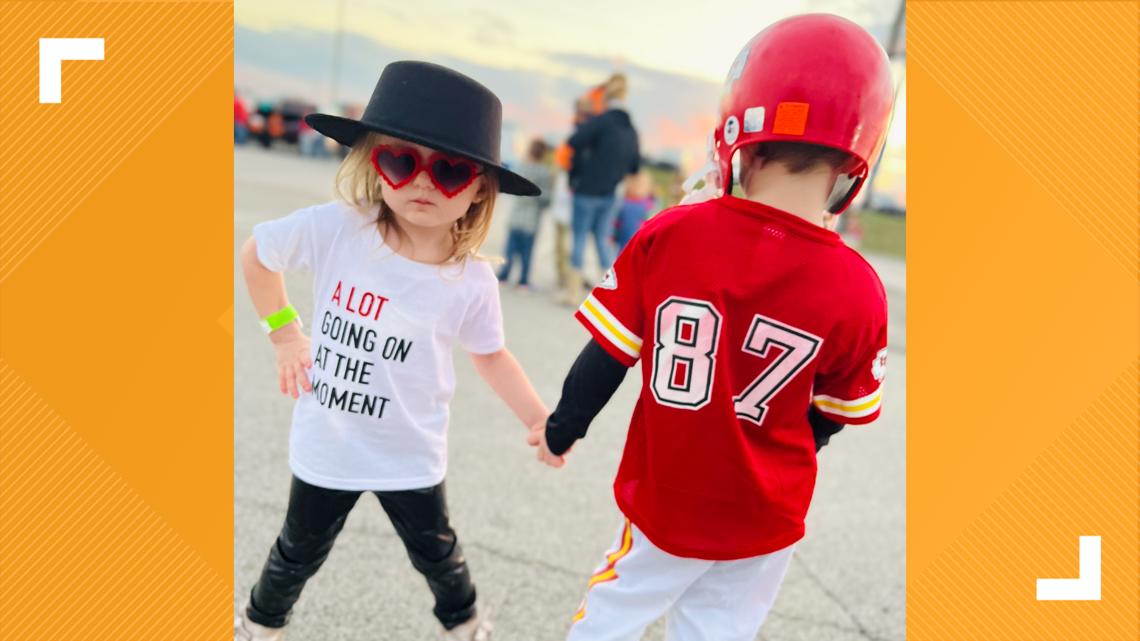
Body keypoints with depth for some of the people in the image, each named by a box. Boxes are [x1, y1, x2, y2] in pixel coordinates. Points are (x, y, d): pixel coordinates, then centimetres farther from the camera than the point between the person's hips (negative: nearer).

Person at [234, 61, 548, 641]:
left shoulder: (472, 283, -18)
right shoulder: (333, 229, -21)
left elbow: (490, 356, -1)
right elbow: (256, 254, -2)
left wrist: (540, 421, -7)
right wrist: (284, 333, -1)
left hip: (410, 457, 0)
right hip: (325, 444, 1)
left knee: (437, 554, 21)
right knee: (299, 551, 23)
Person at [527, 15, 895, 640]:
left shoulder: (666, 236, -19)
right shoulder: (857, 290, -17)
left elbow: (606, 359, -9)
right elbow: (830, 419, -3)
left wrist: (561, 430, 9)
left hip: (663, 499, 0)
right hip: (763, 519, 1)